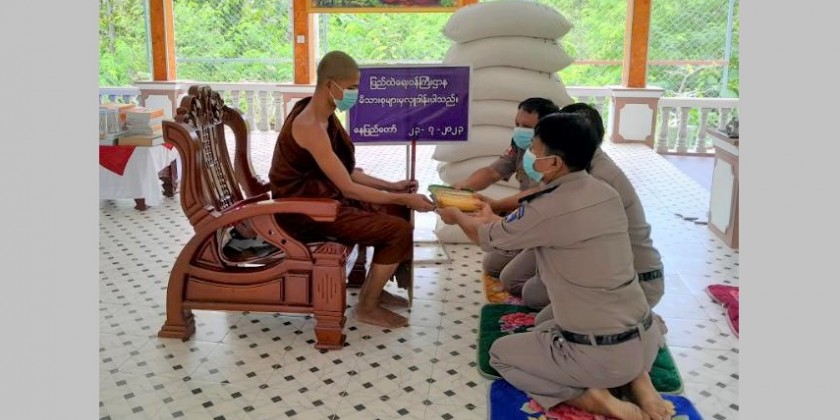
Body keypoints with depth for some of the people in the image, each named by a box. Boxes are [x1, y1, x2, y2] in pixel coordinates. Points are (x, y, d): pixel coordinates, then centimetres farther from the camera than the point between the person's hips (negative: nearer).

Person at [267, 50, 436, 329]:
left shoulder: (326, 116, 4)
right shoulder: (310, 127, -26)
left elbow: (346, 172, 9)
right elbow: (348, 188, -25)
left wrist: (391, 186, 3)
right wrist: (403, 199, -19)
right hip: (306, 211, -10)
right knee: (400, 231, -14)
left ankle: (373, 288, 24)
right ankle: (367, 307, 2)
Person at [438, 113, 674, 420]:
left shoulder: (548, 209, -19)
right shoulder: (606, 194, 3)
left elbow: (486, 237, 2)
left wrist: (457, 216, 22)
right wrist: (495, 219, 32)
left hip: (601, 356, -7)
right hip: (648, 340, 7)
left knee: (501, 354, 16)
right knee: (549, 324, 36)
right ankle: (636, 377, 15)